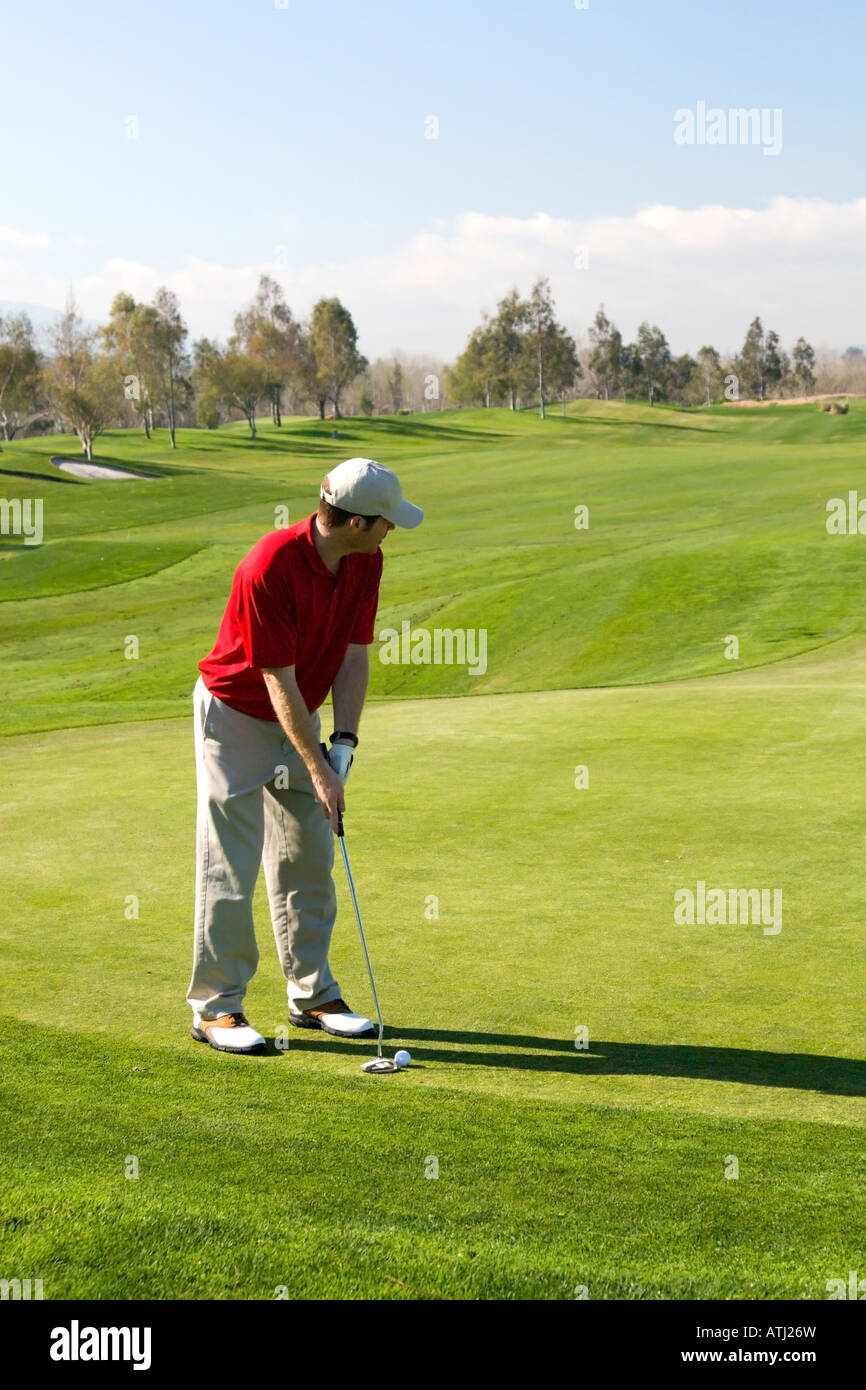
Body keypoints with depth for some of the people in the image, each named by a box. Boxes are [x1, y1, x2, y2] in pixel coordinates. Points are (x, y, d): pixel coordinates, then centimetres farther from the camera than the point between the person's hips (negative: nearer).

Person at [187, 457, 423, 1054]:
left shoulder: (365, 562, -9)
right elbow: (279, 681, -26)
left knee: (309, 863, 9)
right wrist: (318, 771, -24)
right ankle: (216, 1006, 4)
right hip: (236, 713, -7)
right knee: (230, 865, -5)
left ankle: (313, 995, 18)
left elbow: (355, 656, -3)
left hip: (300, 716, 7)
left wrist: (343, 744, -12)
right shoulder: (269, 569, -30)